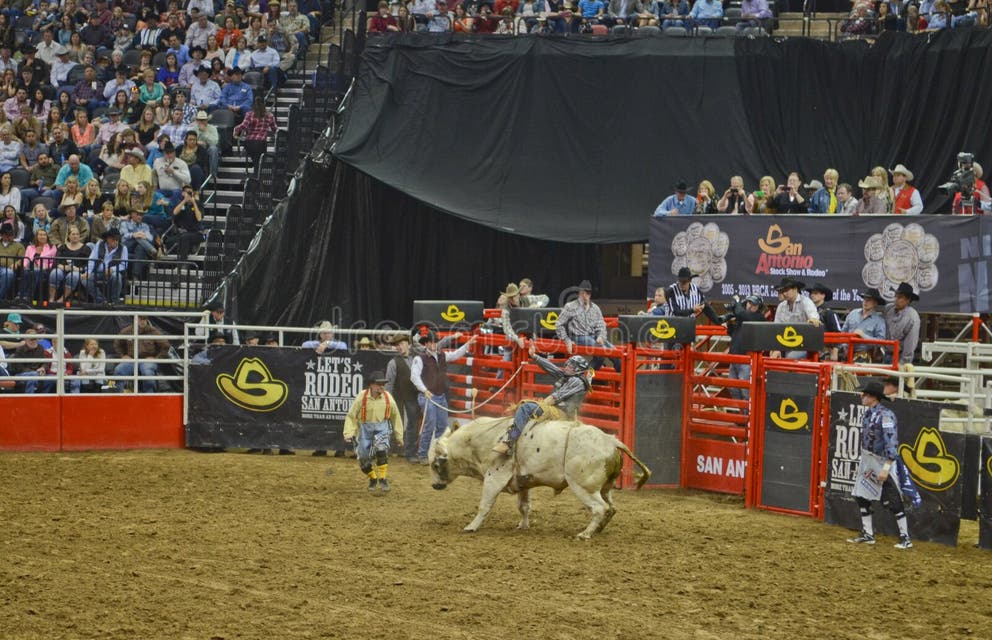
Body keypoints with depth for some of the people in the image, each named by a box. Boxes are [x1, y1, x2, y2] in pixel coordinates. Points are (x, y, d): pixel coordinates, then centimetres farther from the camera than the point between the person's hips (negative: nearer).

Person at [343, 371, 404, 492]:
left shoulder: (388, 398, -7)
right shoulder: (362, 397, -12)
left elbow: (395, 417, 7)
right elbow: (351, 416, -4)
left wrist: (399, 437, 13)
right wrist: (349, 434, -14)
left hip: (381, 427, 0)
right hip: (365, 428, 1)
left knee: (381, 449, -29)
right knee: (364, 460, 3)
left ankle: (383, 479, -15)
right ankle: (373, 479, 35)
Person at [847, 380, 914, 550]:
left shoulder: (885, 415, -21)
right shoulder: (868, 414, 7)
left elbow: (891, 443, -25)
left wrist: (886, 468, -30)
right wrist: (863, 464, 21)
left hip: (882, 462, -9)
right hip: (867, 460, 9)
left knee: (893, 502, -5)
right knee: (861, 496, 11)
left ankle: (905, 538, 2)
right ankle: (867, 534, 22)